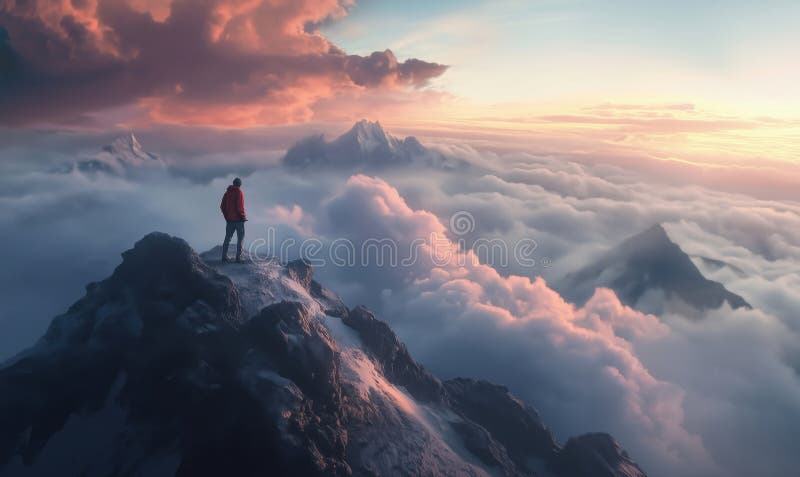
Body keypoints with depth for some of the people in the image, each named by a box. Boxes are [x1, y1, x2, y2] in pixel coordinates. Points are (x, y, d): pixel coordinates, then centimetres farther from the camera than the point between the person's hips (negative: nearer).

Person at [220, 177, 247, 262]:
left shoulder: (227, 192, 8)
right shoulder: (239, 192, -10)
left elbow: (222, 206, 8)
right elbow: (239, 207, -18)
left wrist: (226, 216, 15)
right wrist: (243, 216, -6)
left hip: (229, 219, 6)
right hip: (238, 219, -6)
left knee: (227, 238, 13)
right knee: (240, 238, 2)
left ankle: (224, 256, 12)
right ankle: (238, 257, -3)